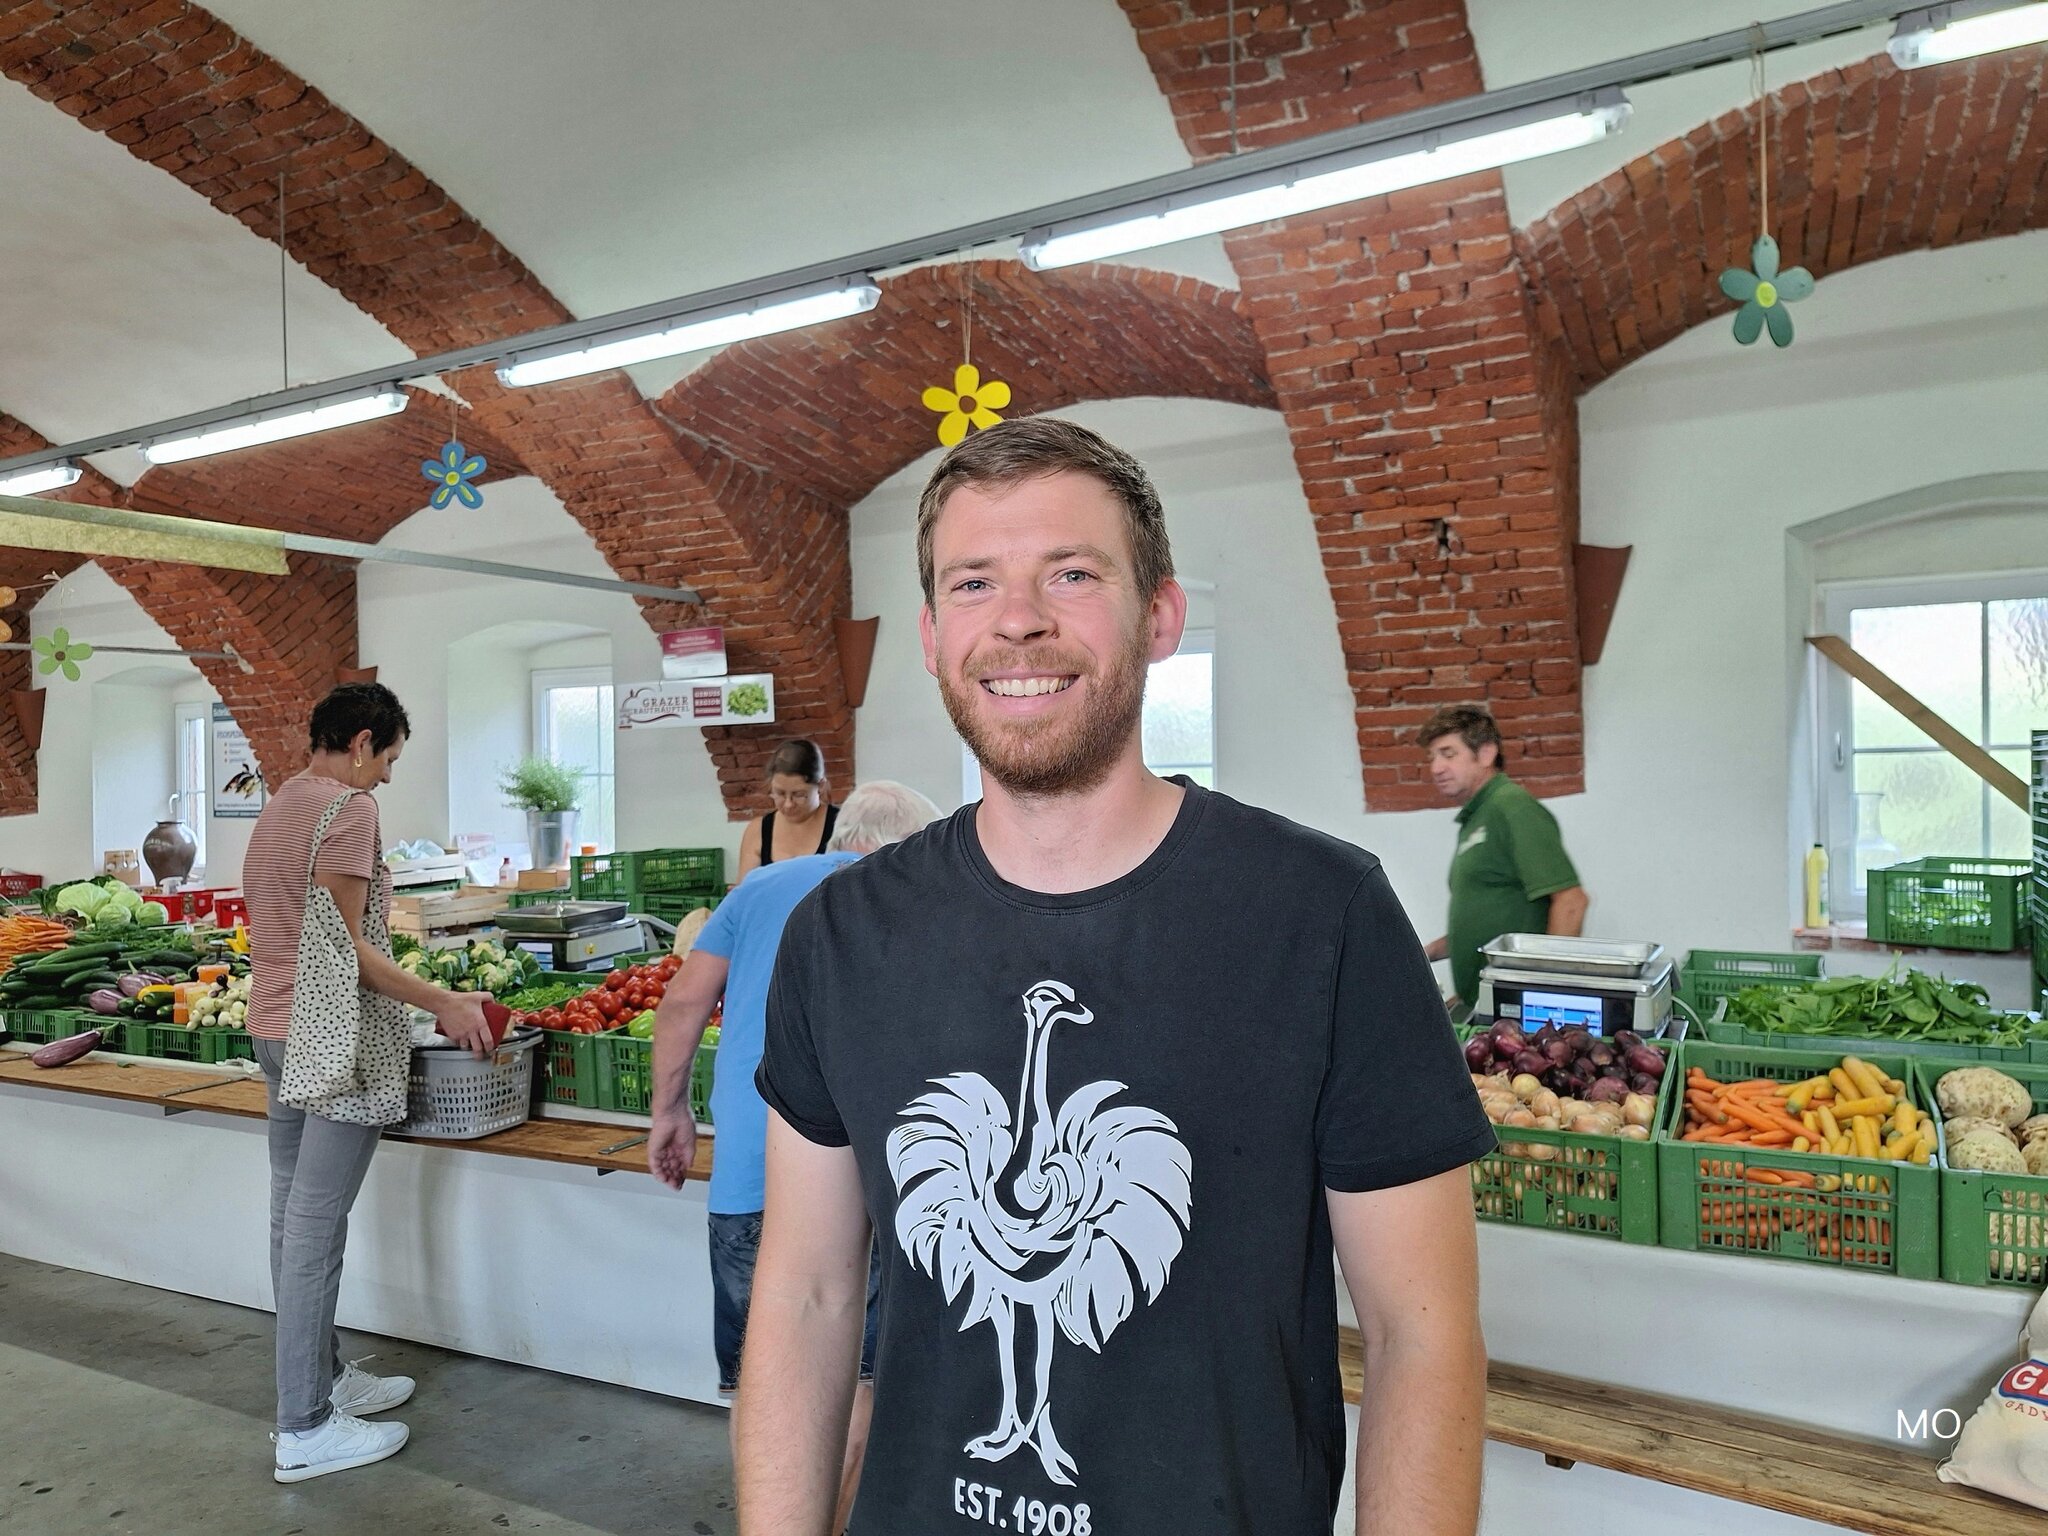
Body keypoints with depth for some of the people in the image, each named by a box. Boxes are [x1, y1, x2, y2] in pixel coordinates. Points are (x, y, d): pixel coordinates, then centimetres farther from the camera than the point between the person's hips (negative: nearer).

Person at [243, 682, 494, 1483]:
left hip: (274, 1028, 10)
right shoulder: (348, 807, -15)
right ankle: (305, 1430, 5)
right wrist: (443, 1003, -16)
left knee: (293, 1214, 15)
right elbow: (342, 944, -19)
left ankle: (323, 1378, 29)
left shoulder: (278, 805, 14)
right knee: (316, 1227, -4)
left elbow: (287, 929, 16)